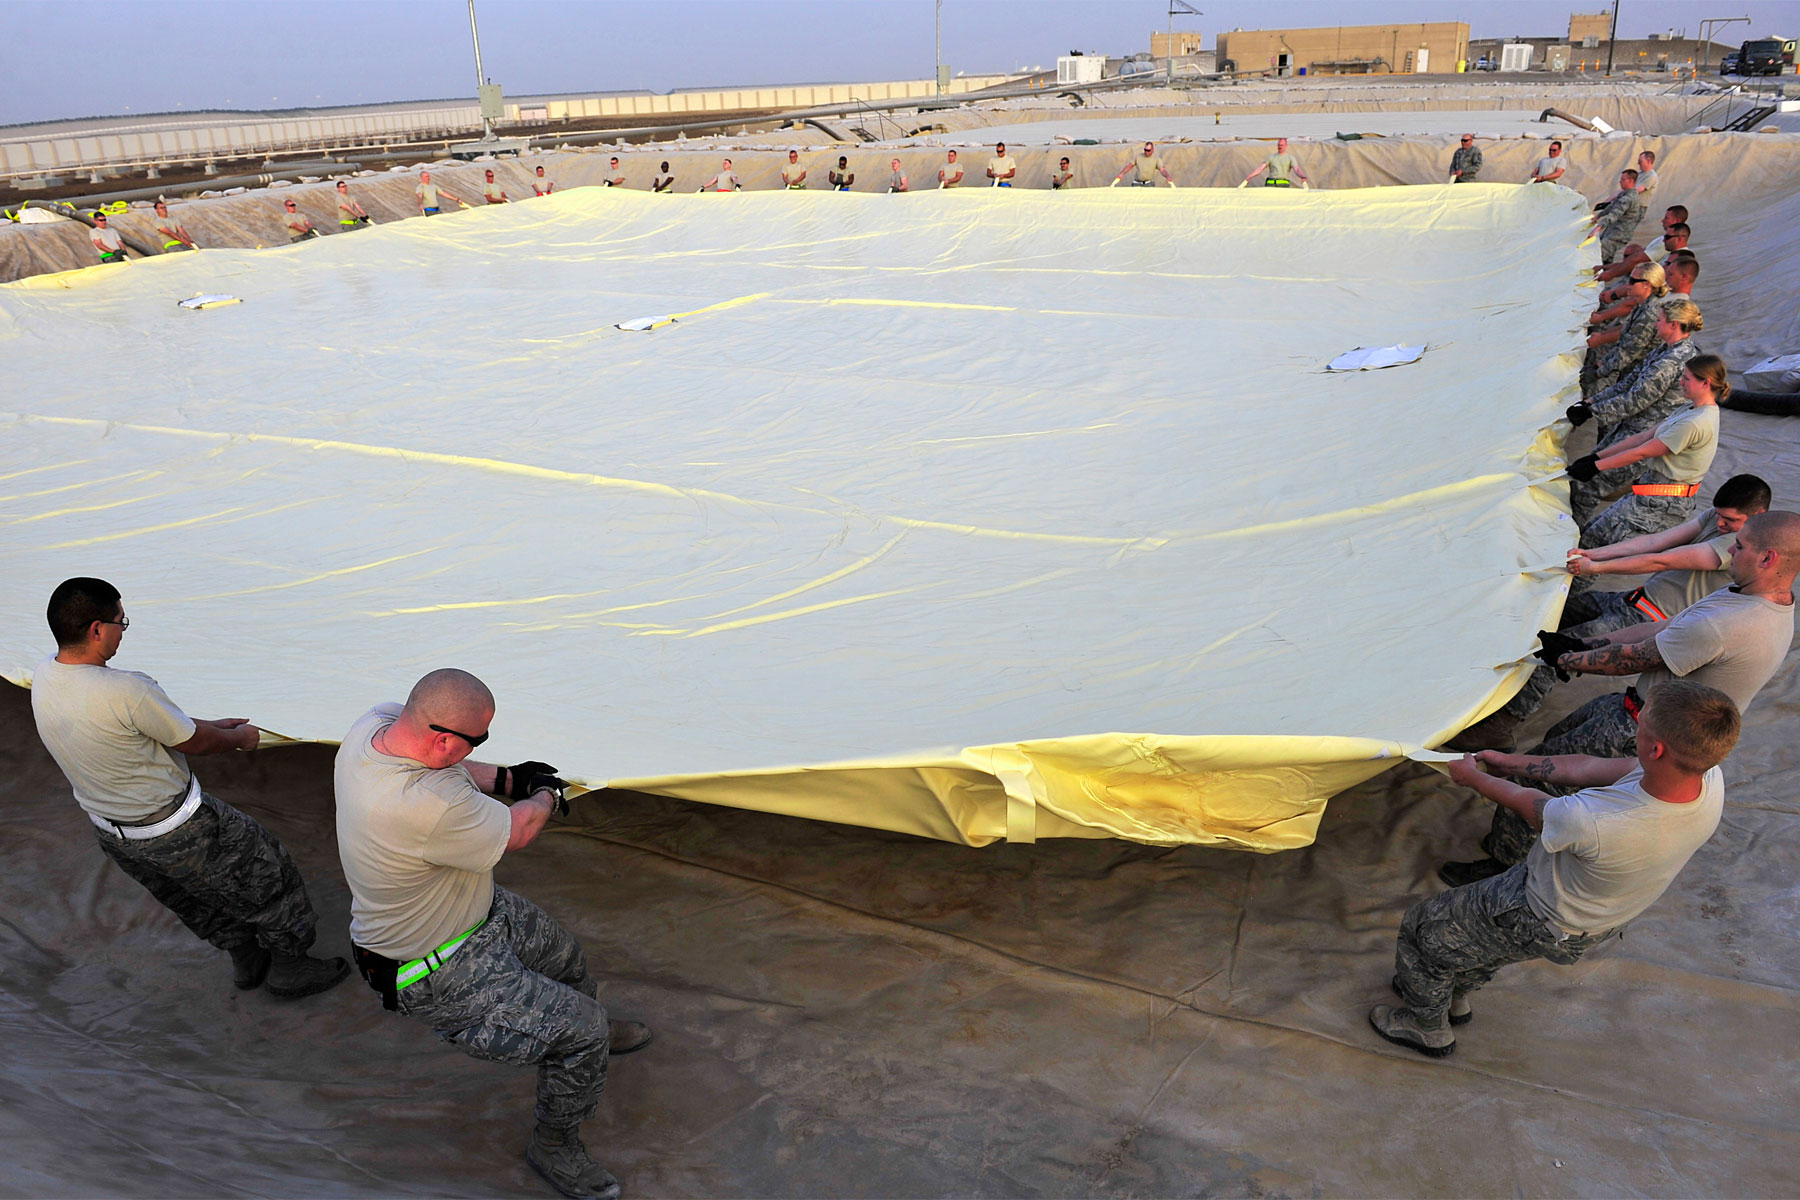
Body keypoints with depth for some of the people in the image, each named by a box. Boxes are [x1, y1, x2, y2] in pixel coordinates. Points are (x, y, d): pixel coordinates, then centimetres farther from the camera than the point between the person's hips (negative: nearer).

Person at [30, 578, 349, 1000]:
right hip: (175, 832, -9)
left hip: (110, 833, 9)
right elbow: (194, 743, -18)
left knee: (198, 902, 29)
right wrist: (239, 737, 4)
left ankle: (247, 963, 47)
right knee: (267, 876, 14)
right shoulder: (127, 690, -35)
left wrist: (210, 726, 13)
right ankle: (290, 970, 29)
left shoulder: (44, 676, -7)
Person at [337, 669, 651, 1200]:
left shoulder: (375, 723, -17)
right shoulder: (429, 808, -43)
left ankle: (595, 1031, 56)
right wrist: (544, 797, -1)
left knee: (564, 955, 26)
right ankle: (554, 1147, 22)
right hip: (436, 976, -9)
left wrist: (504, 778, 4)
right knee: (582, 1031, -4)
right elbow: (517, 832, -22)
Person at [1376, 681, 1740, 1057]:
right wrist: (1512, 764, 4)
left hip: (1543, 925, -7)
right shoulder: (1711, 777, -23)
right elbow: (1592, 767, -8)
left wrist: (1474, 777, 1)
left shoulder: (1590, 823, -44)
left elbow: (1529, 805, -20)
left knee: (1421, 927, 15)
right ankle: (1454, 996, 54)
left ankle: (1428, 1026, 40)